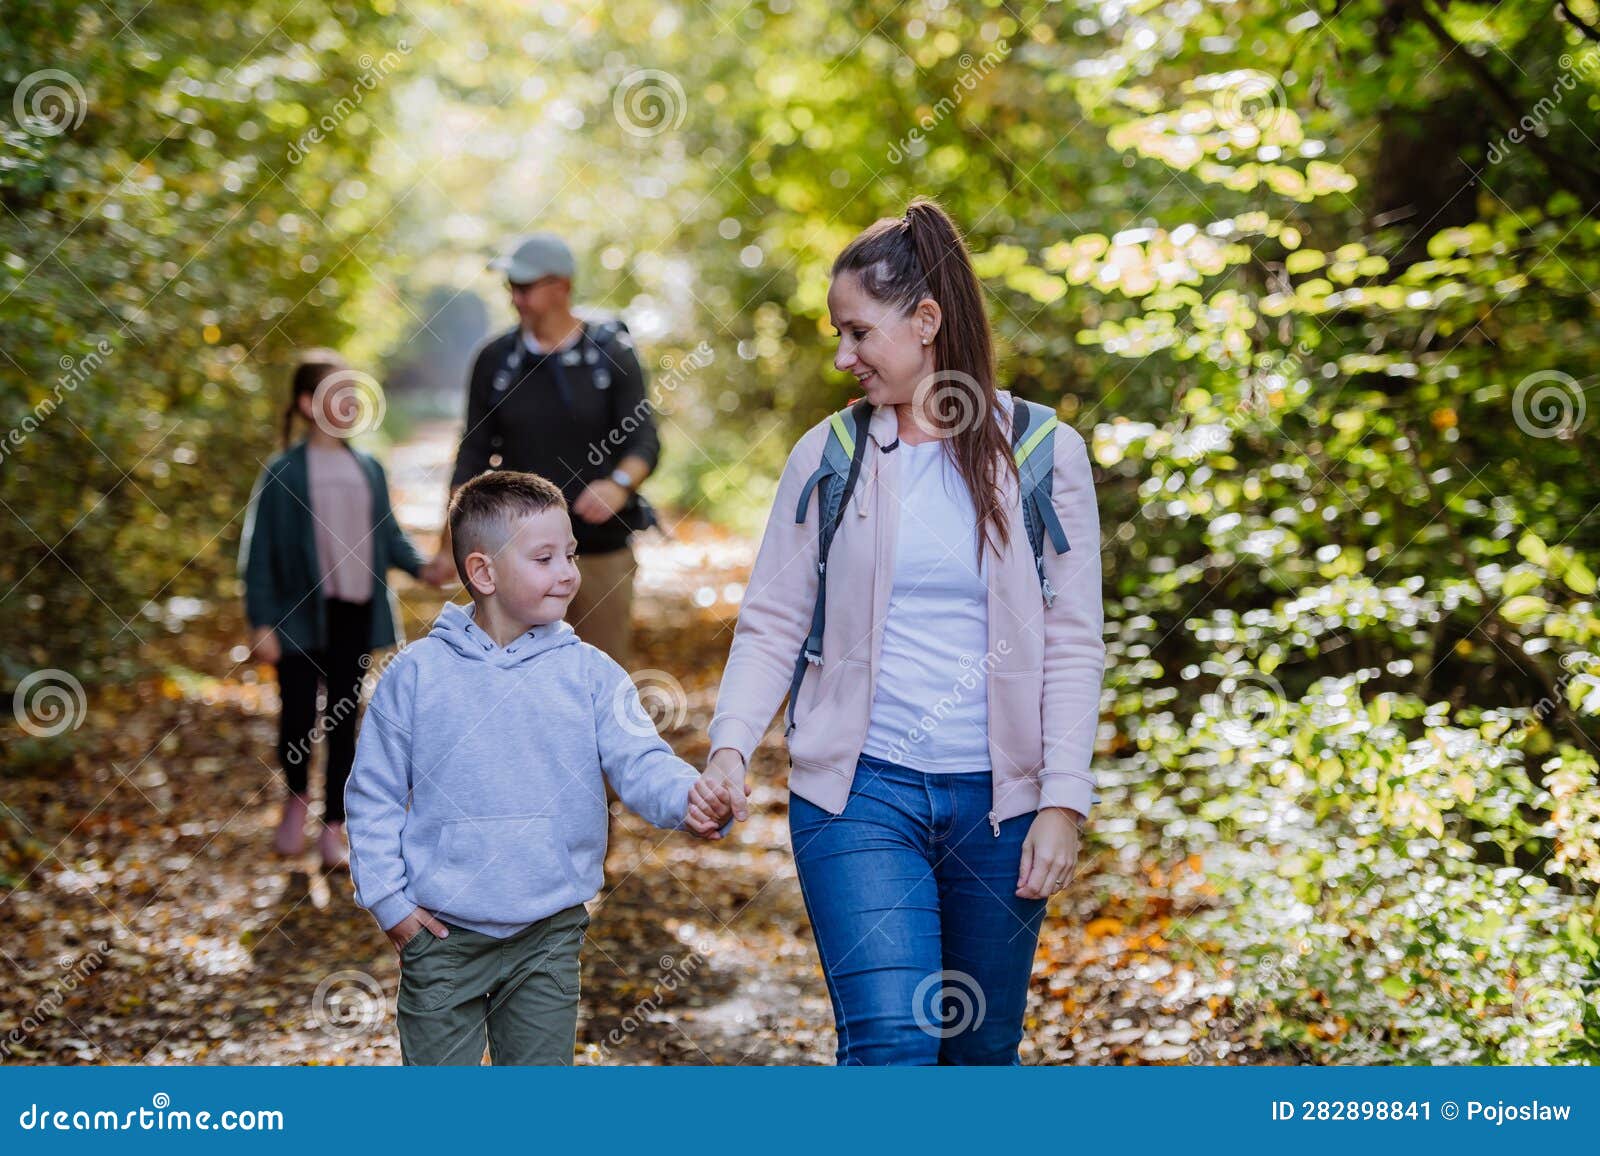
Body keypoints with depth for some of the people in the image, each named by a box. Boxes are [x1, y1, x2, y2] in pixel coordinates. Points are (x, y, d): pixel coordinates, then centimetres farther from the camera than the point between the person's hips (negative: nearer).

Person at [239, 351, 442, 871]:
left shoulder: (368, 469, 6)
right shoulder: (283, 474, -8)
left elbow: (389, 534, 13)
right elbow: (257, 551, -8)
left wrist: (421, 564, -6)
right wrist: (261, 623, -11)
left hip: (356, 615, 4)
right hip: (301, 616, -4)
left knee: (343, 723, 7)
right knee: (298, 720, -1)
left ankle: (333, 827, 16)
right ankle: (296, 799, 29)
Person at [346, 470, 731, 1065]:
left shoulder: (589, 673, -2)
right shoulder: (416, 674, -4)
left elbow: (638, 759, -12)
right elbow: (373, 796, 2)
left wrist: (685, 796, -34)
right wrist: (388, 900, -4)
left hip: (549, 933, 1)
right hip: (442, 935, -1)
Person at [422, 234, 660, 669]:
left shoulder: (612, 354, 0)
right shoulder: (496, 360, 6)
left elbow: (645, 440, -6)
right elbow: (473, 457, 9)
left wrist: (620, 483, -29)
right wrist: (449, 545, 4)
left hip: (602, 549, -1)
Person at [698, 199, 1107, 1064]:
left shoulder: (1042, 454, 0)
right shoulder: (828, 456, 3)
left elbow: (1074, 644, 0)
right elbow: (771, 622, 3)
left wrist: (1064, 801, -6)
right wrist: (730, 744, -13)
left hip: (997, 798, 1)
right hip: (861, 791, -1)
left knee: (982, 1050, 12)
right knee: (890, 1044, -15)